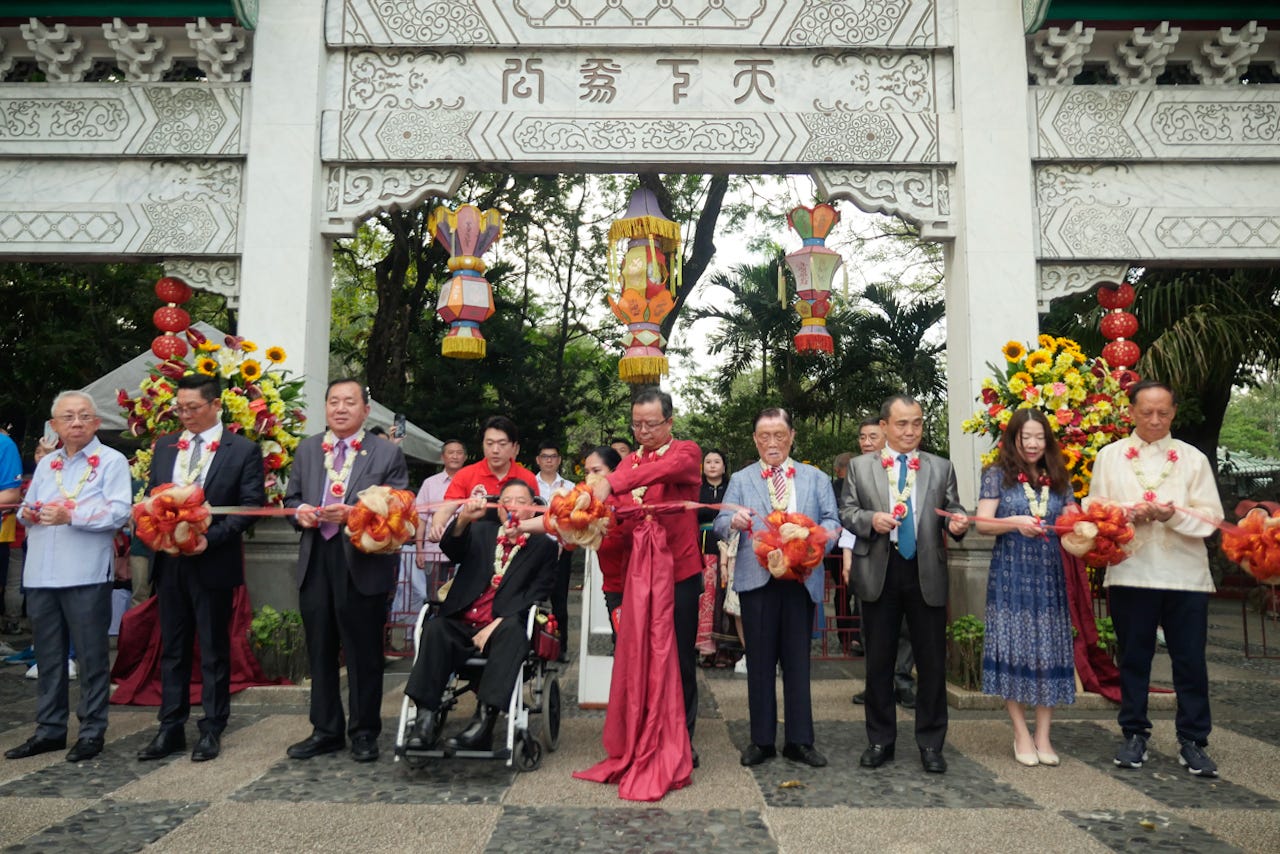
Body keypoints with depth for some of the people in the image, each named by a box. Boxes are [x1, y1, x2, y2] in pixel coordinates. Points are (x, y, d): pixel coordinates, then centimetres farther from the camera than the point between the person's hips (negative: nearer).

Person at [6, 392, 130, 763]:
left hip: (86, 575, -6)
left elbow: (119, 512, -14)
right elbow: (27, 508, 23)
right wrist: (27, 514, 0)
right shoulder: (46, 463, 17)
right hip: (41, 575, 6)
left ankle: (92, 731, 12)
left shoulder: (112, 461, -3)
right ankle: (50, 729, 25)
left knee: (91, 656, 2)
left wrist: (71, 515, -22)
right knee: (47, 656, 14)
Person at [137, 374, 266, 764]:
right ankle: (171, 729, 23)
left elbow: (251, 505, -9)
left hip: (213, 563, -5)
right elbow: (151, 496, 13)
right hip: (169, 561, 5)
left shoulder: (243, 450, -5)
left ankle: (212, 731, 17)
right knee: (172, 649, 13)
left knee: (214, 651, 6)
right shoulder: (165, 446, 11)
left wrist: (210, 537, -18)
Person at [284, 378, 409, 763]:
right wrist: (299, 511, -5)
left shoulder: (388, 453, -2)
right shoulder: (307, 448, 12)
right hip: (316, 562, 5)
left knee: (363, 652, 6)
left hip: (363, 563, -4)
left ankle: (364, 732, 21)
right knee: (320, 650, 13)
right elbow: (291, 497, 17)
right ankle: (326, 730, 27)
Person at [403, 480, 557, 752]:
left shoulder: (543, 546, 13)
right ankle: (425, 719, -31)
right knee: (435, 627, -28)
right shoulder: (481, 531, 21)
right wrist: (464, 519, -21)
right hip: (461, 625, 2)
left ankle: (484, 721, -41)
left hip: (504, 629, -2)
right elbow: (451, 548, 1)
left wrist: (496, 625, -12)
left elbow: (537, 596, 2)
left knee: (512, 628, -34)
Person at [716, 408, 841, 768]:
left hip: (802, 578, 1)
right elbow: (721, 525, 1)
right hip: (757, 579, 0)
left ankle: (799, 741, 15)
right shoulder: (740, 479, 12)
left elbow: (832, 520, 3)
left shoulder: (815, 478, 13)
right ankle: (762, 740, 15)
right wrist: (734, 520, -22)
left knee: (797, 660, 6)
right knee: (760, 661, 5)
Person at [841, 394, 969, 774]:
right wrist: (870, 519, -15)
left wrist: (957, 523, -16)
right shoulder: (860, 467, 7)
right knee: (878, 660, 9)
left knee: (932, 661, 6)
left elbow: (954, 510, 6)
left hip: (927, 573, 1)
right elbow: (846, 512, 5)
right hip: (878, 572, 0)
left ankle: (931, 743, 21)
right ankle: (880, 739, 24)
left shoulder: (941, 468, 10)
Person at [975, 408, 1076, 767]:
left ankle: (1043, 735, 12)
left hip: (1049, 577, 3)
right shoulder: (997, 475, 2)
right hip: (1011, 576, -3)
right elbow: (983, 524, -5)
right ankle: (1022, 734, 10)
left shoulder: (1058, 479, 12)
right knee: (1013, 649, -2)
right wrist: (1016, 523, -21)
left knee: (1050, 650, 2)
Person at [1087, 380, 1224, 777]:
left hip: (1185, 575, 0)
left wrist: (1174, 515, -17)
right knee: (1134, 658, 9)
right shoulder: (1109, 456, 6)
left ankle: (1192, 742, 18)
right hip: (1130, 572, 0)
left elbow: (1212, 517, 0)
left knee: (1190, 661, 5)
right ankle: (1135, 735, 22)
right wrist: (1127, 514, -14)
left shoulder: (1193, 458, 6)